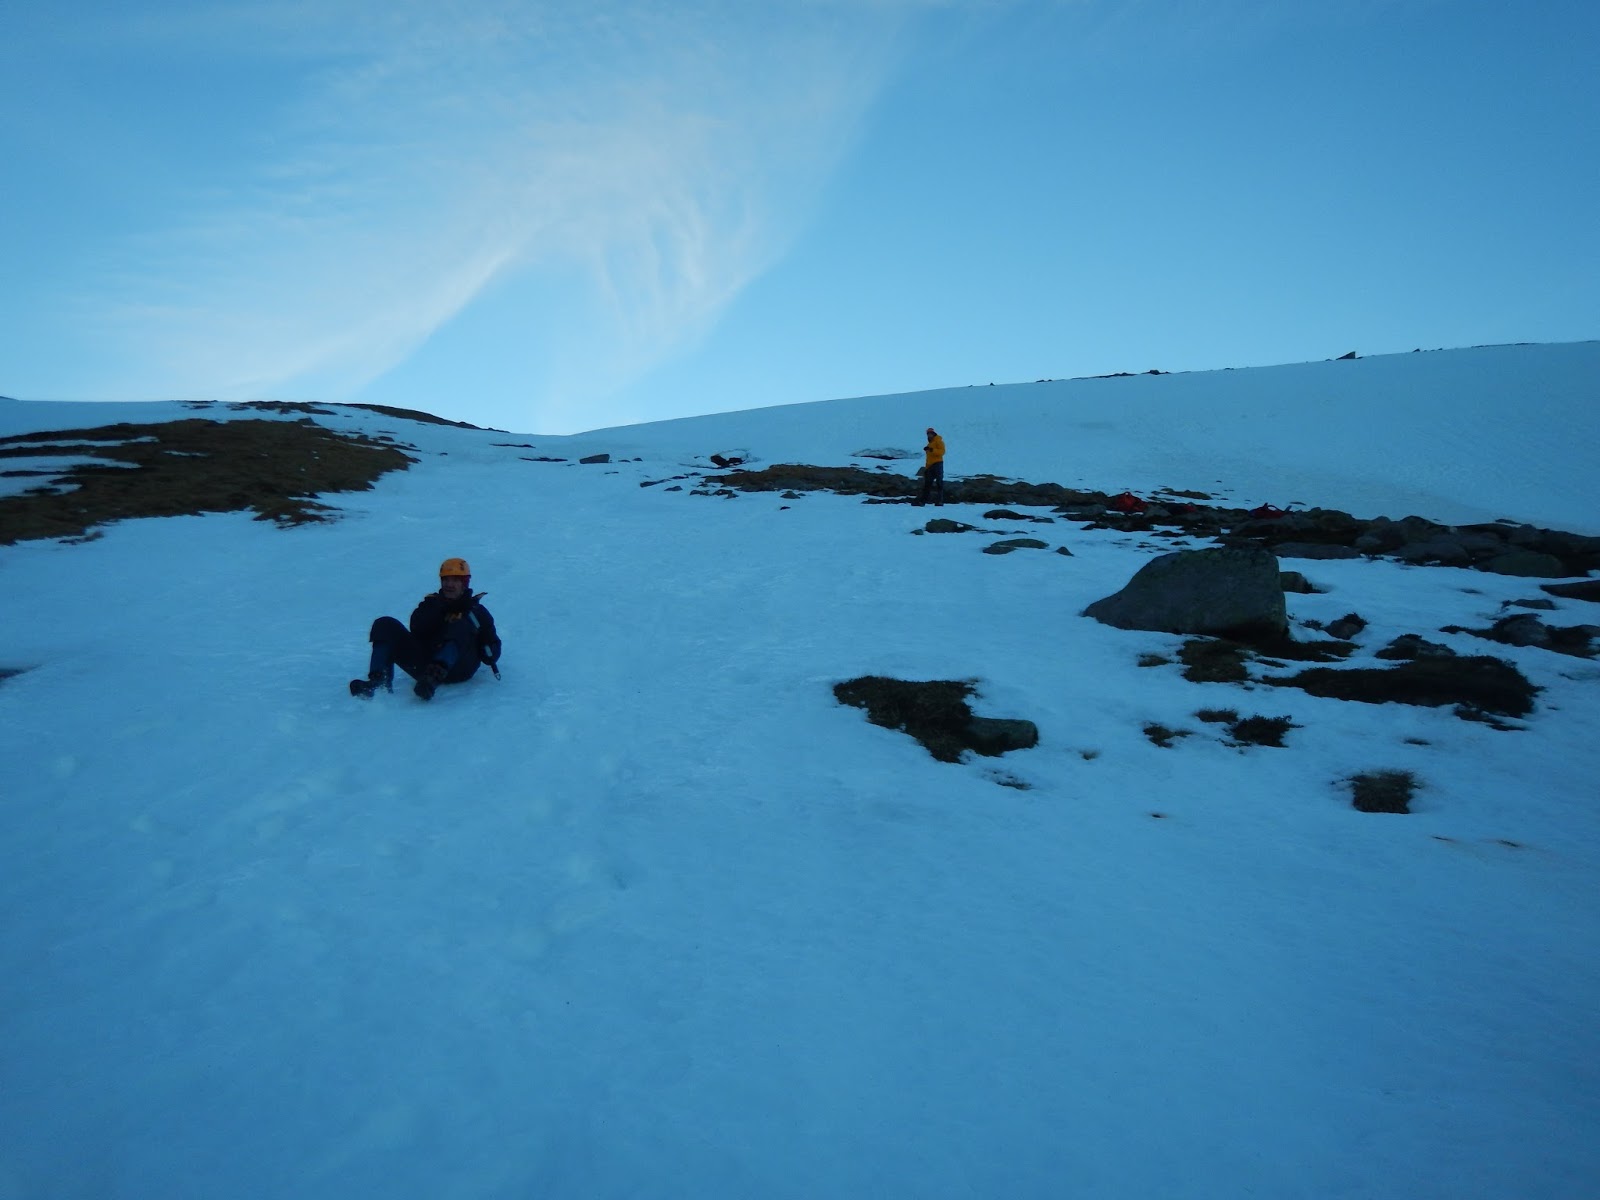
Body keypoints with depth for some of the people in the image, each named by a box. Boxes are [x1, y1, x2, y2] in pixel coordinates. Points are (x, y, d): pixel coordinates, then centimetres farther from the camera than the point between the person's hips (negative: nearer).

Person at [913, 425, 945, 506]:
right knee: (927, 483, 6)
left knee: (939, 482, -9)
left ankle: (940, 501, -12)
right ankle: (922, 500, 7)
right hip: (930, 466, 8)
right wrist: (926, 467, 17)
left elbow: (942, 451, -15)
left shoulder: (938, 441, 1)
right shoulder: (930, 443, 25)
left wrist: (932, 450, -26)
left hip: (937, 464, -8)